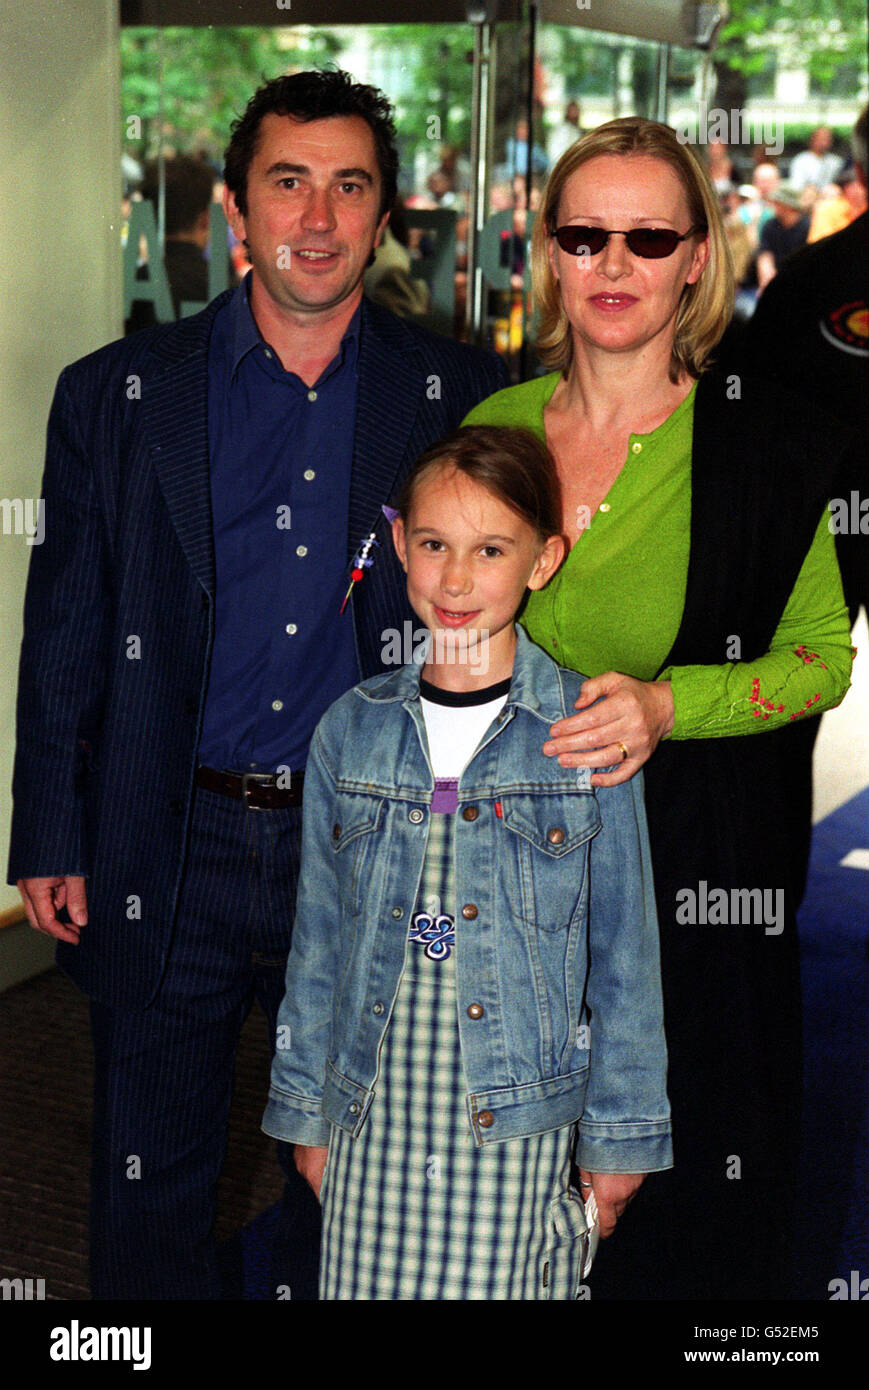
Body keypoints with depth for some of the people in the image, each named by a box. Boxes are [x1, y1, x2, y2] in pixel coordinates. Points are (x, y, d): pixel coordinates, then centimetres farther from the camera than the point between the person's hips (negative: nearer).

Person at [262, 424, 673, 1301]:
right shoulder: (352, 729, 2)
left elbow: (624, 954, -1)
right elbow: (318, 941, 9)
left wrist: (620, 1138, 0)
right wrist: (306, 1112, 11)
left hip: (517, 1123, -2)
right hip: (372, 1112, 3)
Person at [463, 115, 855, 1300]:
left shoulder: (768, 444, -7)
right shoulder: (491, 426, 4)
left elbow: (822, 656, -2)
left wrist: (666, 703, -18)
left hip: (696, 866, -3)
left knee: (680, 1174, 9)